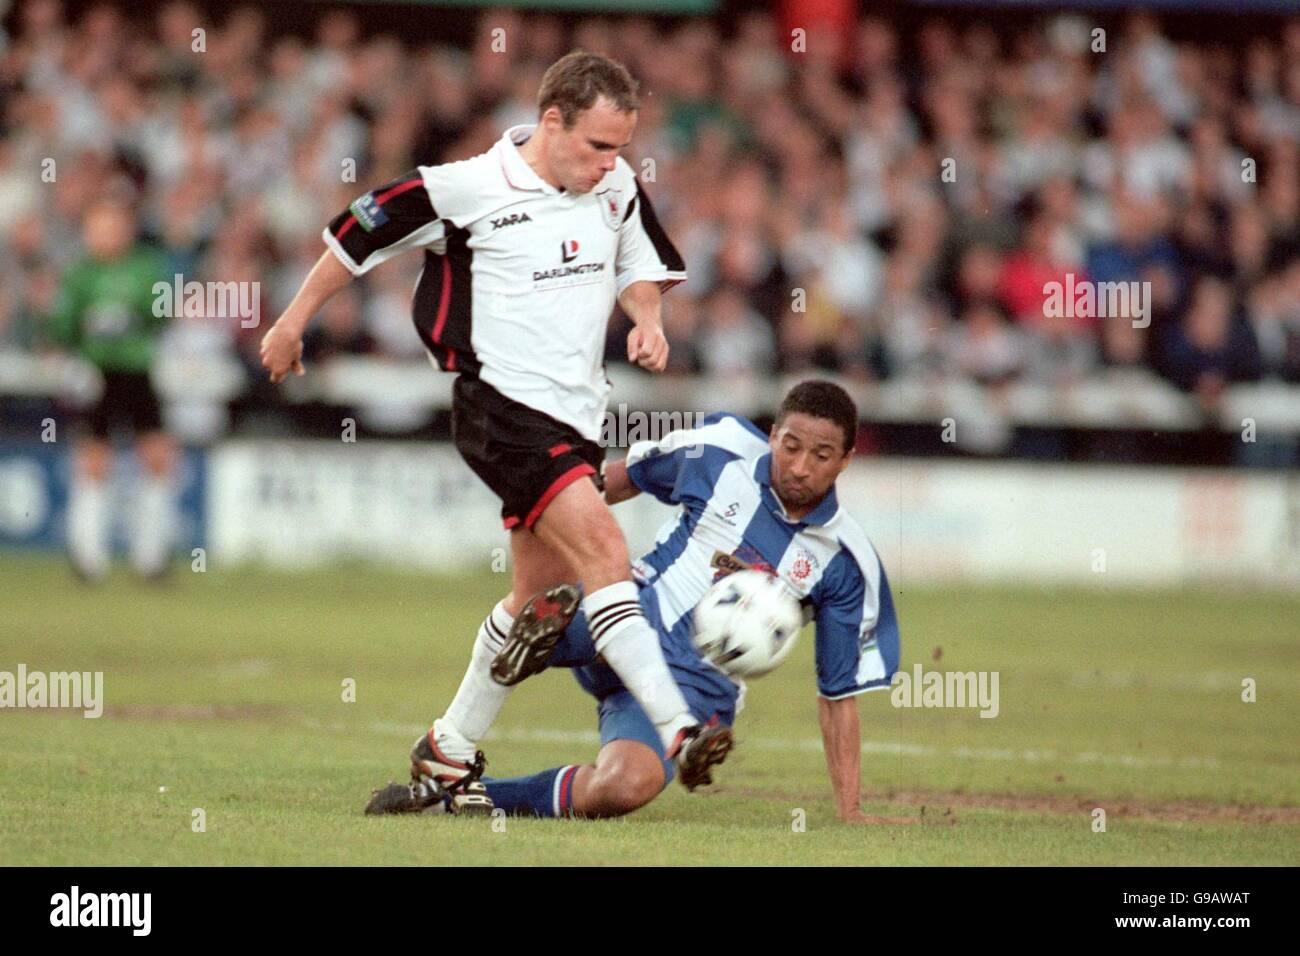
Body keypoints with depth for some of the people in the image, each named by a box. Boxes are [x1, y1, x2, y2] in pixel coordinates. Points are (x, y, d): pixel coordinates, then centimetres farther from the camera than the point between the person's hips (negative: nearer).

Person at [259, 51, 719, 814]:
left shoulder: (618, 187, 6)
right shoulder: (469, 189, -11)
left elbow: (640, 264, 24)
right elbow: (359, 234, 0)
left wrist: (648, 319, 2)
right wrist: (293, 323, 8)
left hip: (576, 418, 8)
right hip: (502, 408, -7)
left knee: (540, 595, 12)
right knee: (604, 550, -23)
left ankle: (450, 750, 28)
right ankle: (676, 729, -32)